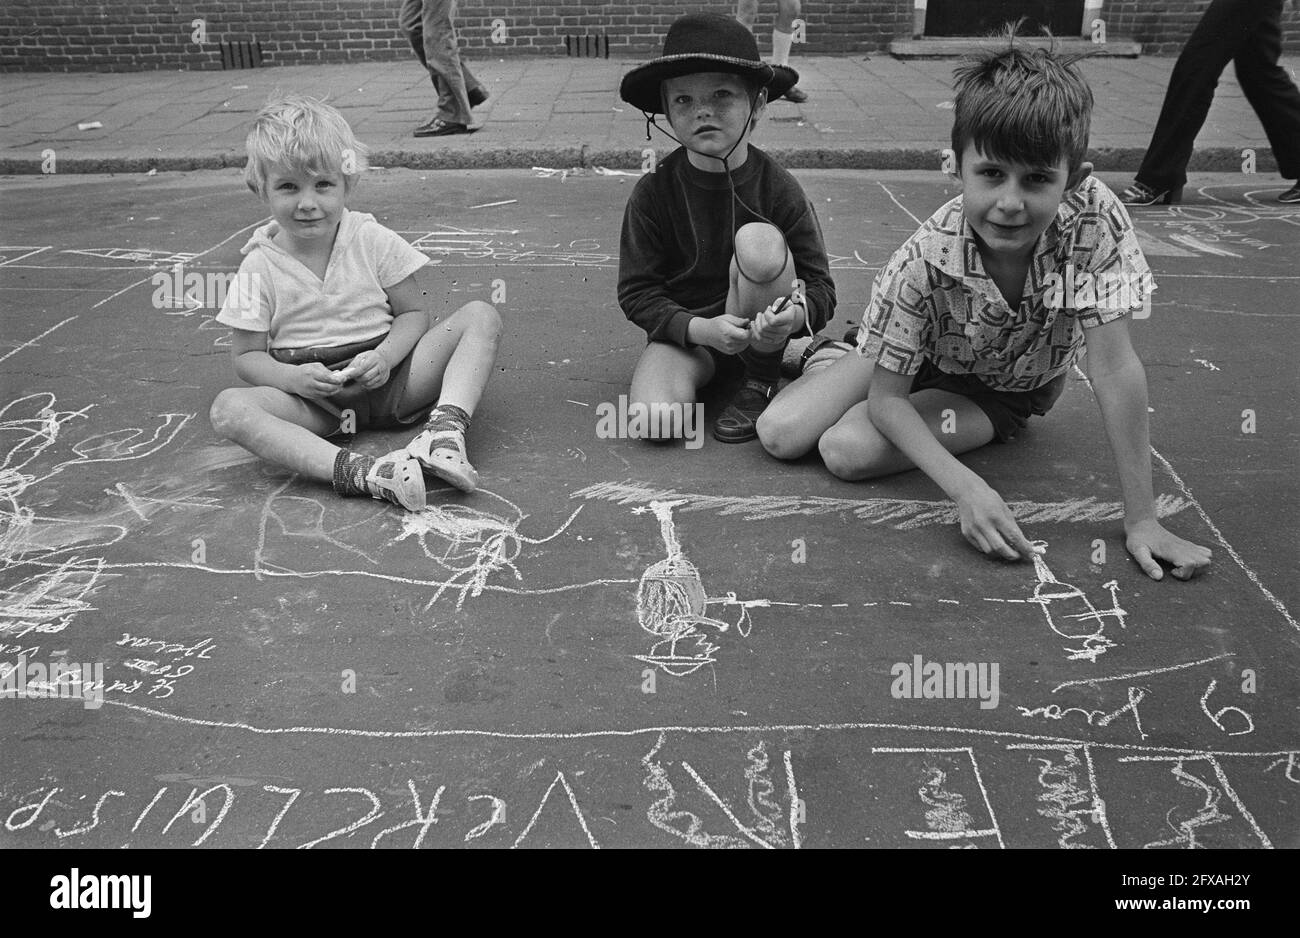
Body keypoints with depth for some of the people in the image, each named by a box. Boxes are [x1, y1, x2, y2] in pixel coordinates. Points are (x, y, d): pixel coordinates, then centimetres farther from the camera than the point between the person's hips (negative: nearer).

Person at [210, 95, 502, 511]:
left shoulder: (373, 241, -1)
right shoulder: (260, 266, -2)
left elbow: (414, 312, 3)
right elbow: (245, 355, 0)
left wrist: (384, 357, -18)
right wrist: (294, 378, -21)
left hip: (386, 380, 1)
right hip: (314, 397, -1)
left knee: (481, 316, -15)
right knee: (228, 408, -31)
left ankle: (445, 428, -37)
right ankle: (355, 472, -47)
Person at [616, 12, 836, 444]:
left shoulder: (777, 188, -13)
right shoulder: (653, 193, -12)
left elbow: (821, 286, -10)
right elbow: (635, 291, -9)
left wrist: (796, 316, -35)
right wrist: (700, 328, -27)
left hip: (756, 327, 0)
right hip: (683, 327, 0)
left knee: (758, 241, -31)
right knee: (655, 422, -30)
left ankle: (760, 381, -11)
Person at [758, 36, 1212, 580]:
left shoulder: (1094, 218, -35)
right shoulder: (922, 261, -33)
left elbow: (1113, 367, -33)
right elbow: (886, 397, -25)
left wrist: (1141, 520, -35)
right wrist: (966, 489, -41)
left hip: (1006, 392, -1)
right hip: (922, 360, 1)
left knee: (848, 451, -25)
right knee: (779, 435, -15)